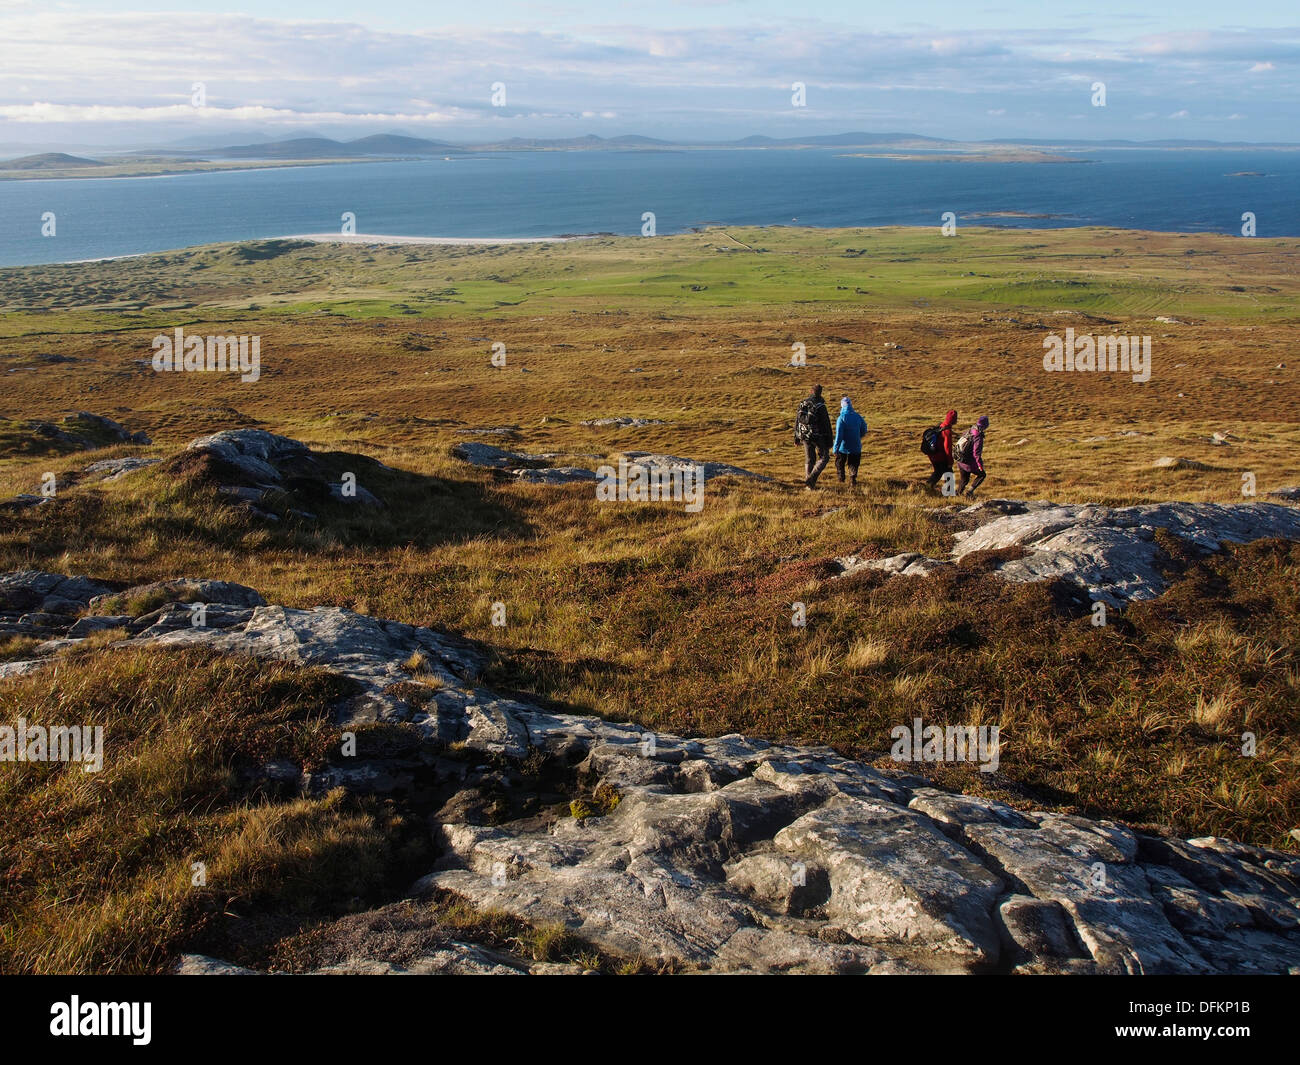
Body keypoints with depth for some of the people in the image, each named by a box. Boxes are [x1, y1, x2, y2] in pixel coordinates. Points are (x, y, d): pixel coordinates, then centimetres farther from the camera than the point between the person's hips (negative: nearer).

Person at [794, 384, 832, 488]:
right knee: (824, 457, 9)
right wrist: (829, 440, -6)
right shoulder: (820, 406, -14)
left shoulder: (802, 404, 3)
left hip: (805, 436, 5)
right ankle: (811, 479, -7)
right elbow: (826, 424, -12)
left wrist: (796, 437, 18)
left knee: (809, 459, 15)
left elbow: (797, 421, 9)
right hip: (818, 436, -5)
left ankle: (809, 484, 15)